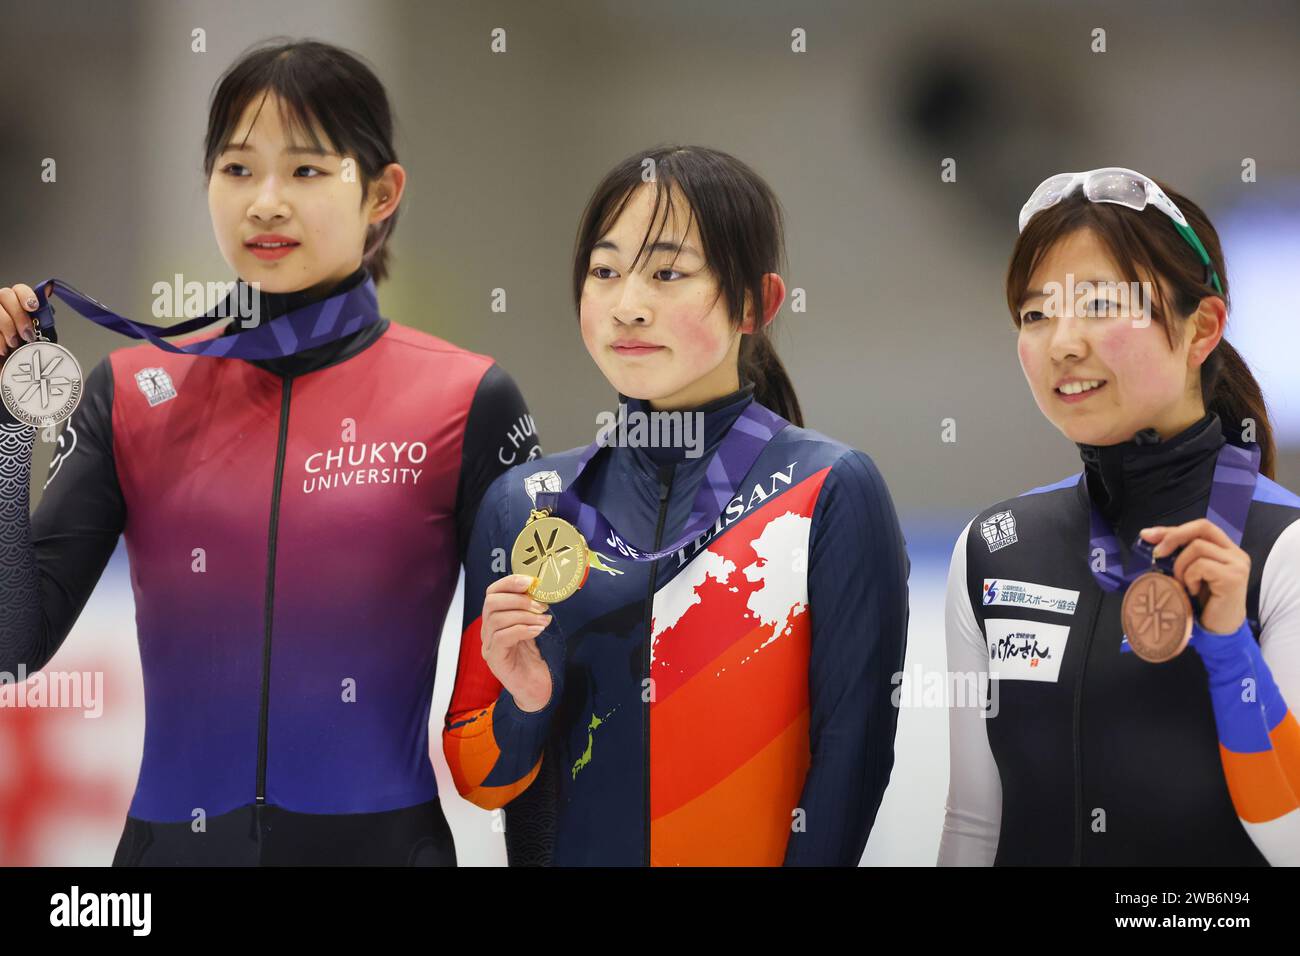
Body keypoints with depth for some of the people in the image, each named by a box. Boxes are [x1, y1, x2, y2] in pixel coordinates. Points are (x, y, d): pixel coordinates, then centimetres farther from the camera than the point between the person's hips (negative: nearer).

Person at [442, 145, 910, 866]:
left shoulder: (830, 494, -12)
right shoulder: (522, 504, -3)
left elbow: (851, 751, -11)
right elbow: (479, 778, 0)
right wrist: (523, 707, -18)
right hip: (567, 856, 2)